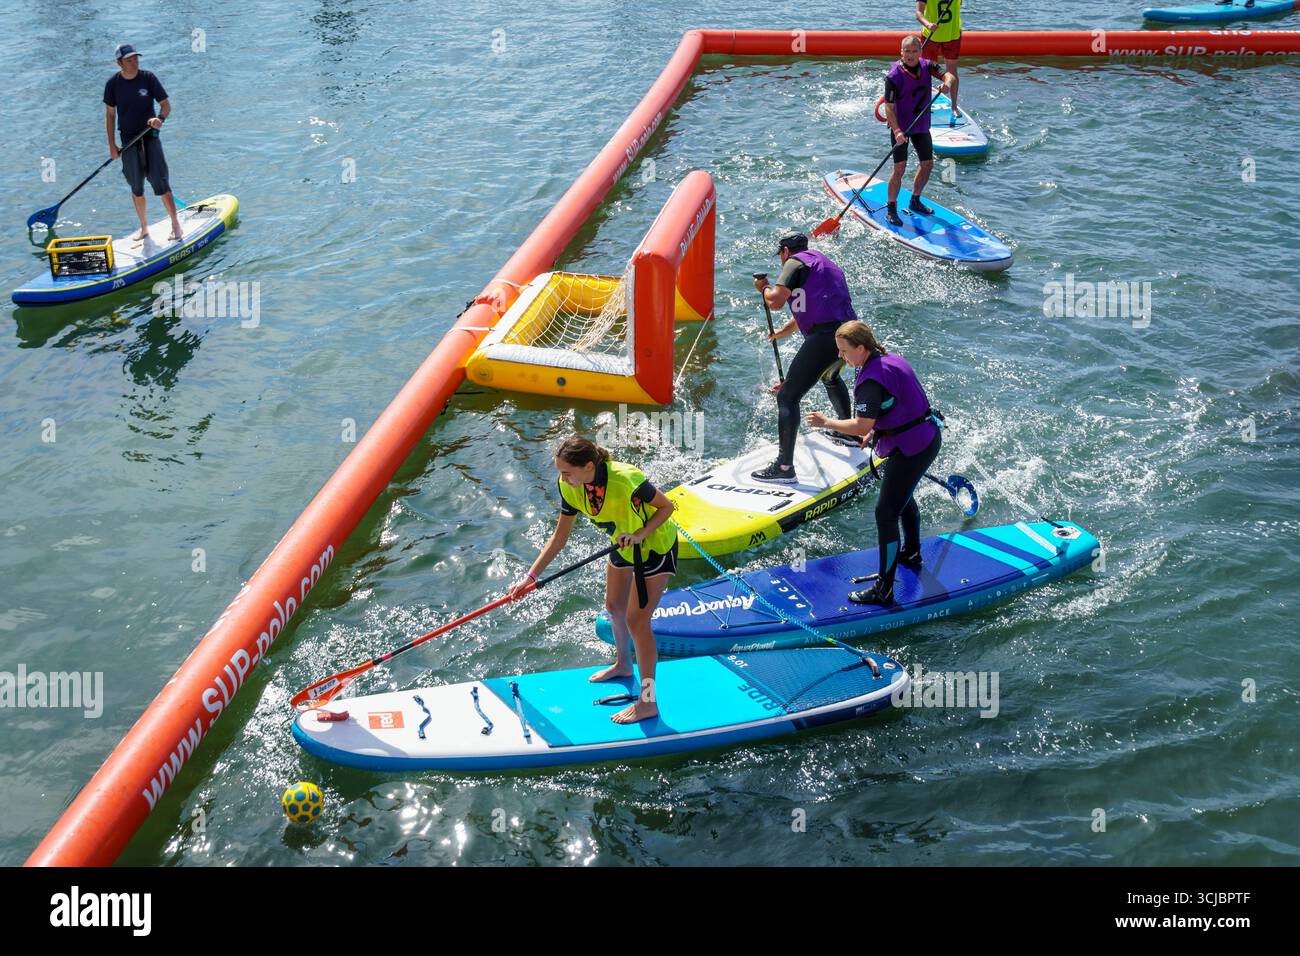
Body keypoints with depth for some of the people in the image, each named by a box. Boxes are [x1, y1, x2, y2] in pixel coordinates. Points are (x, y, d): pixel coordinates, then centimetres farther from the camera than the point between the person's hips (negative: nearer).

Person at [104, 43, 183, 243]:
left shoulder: (148, 78, -7)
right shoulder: (113, 83, -2)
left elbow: (166, 105, -4)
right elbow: (109, 115, 5)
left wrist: (160, 118, -27)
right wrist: (112, 145, 1)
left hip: (150, 137, -2)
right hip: (128, 140, 2)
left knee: (160, 183, -8)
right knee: (136, 188, 9)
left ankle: (176, 225, 2)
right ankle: (144, 227, 22)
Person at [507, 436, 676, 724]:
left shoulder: (626, 480, -39)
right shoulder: (570, 487, -19)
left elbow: (666, 506, -22)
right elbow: (559, 538, -10)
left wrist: (640, 534, -37)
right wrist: (530, 577, -14)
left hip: (655, 546, -7)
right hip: (623, 546, 7)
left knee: (636, 620, -7)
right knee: (614, 606, 22)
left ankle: (648, 702, 4)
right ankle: (623, 665, 51)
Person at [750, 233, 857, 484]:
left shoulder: (796, 262, 2)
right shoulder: (822, 263, 29)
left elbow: (775, 301, -11)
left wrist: (764, 287, 11)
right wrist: (780, 333, 52)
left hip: (826, 336, -9)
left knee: (787, 396, -9)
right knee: (829, 377, 40)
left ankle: (784, 467, -15)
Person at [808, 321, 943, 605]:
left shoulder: (871, 380, -24)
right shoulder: (892, 359, 6)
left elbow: (861, 426, -28)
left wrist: (827, 422, -14)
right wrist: (875, 430, 14)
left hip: (911, 449, -10)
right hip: (928, 436, 10)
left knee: (885, 513, -7)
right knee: (903, 496, 31)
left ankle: (884, 590, -4)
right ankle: (911, 554, 53)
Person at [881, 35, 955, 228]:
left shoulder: (926, 66, -3)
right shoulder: (894, 75, -20)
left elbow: (948, 75, -12)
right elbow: (889, 106, -21)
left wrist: (947, 83, -37)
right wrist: (897, 131, -33)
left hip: (921, 125, 6)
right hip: (900, 126, -6)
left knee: (928, 163, 12)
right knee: (900, 167, -11)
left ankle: (915, 201, 32)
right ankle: (891, 209, 2)